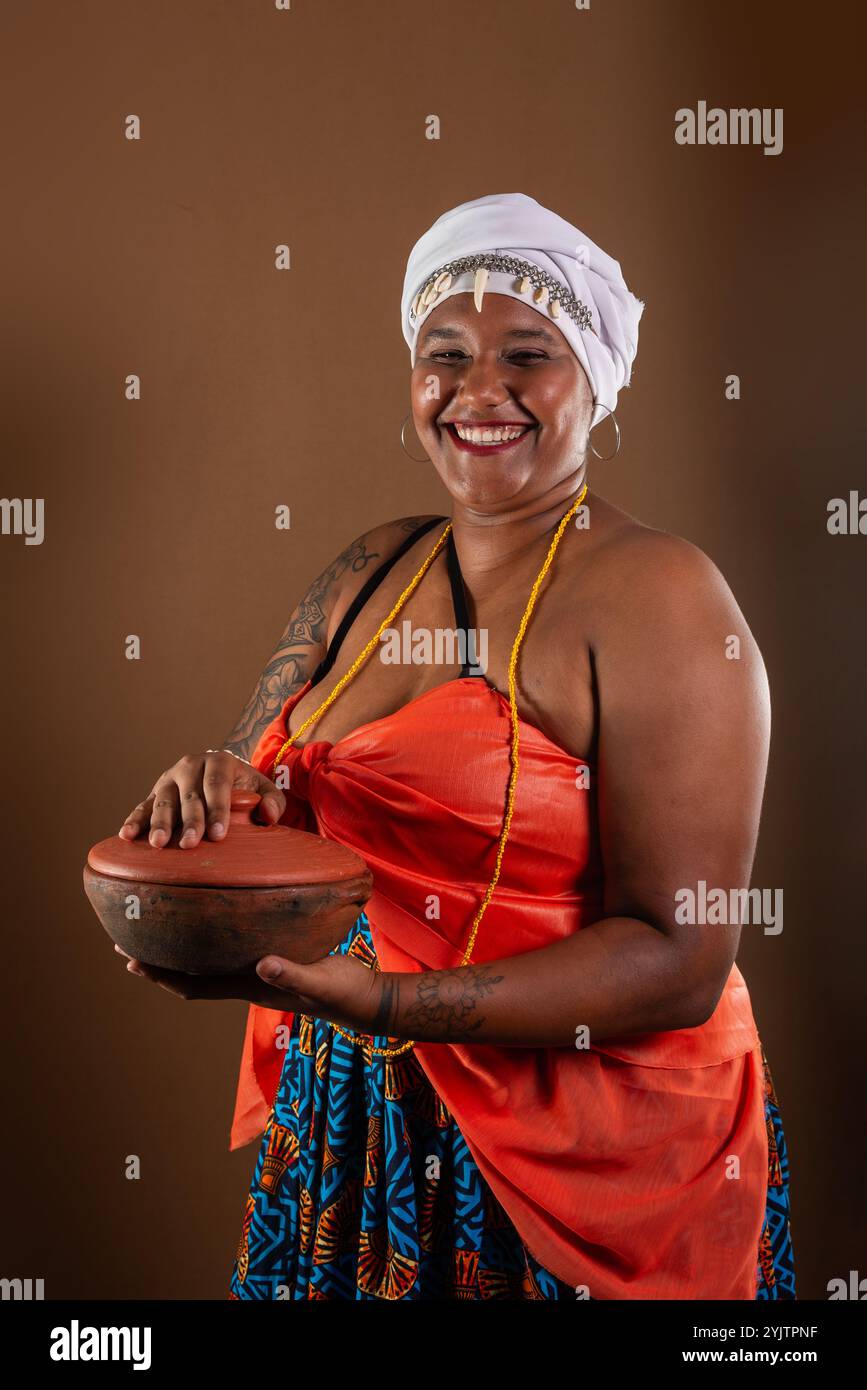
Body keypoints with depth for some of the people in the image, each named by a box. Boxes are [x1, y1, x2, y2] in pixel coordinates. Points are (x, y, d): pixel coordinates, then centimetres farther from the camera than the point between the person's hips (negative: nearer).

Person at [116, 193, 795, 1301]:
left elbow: (681, 961, -21)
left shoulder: (655, 597, -16)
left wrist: (370, 1001, -29)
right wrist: (211, 799, -18)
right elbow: (253, 796, 6)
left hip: (579, 1170, -5)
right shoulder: (368, 573, 4)